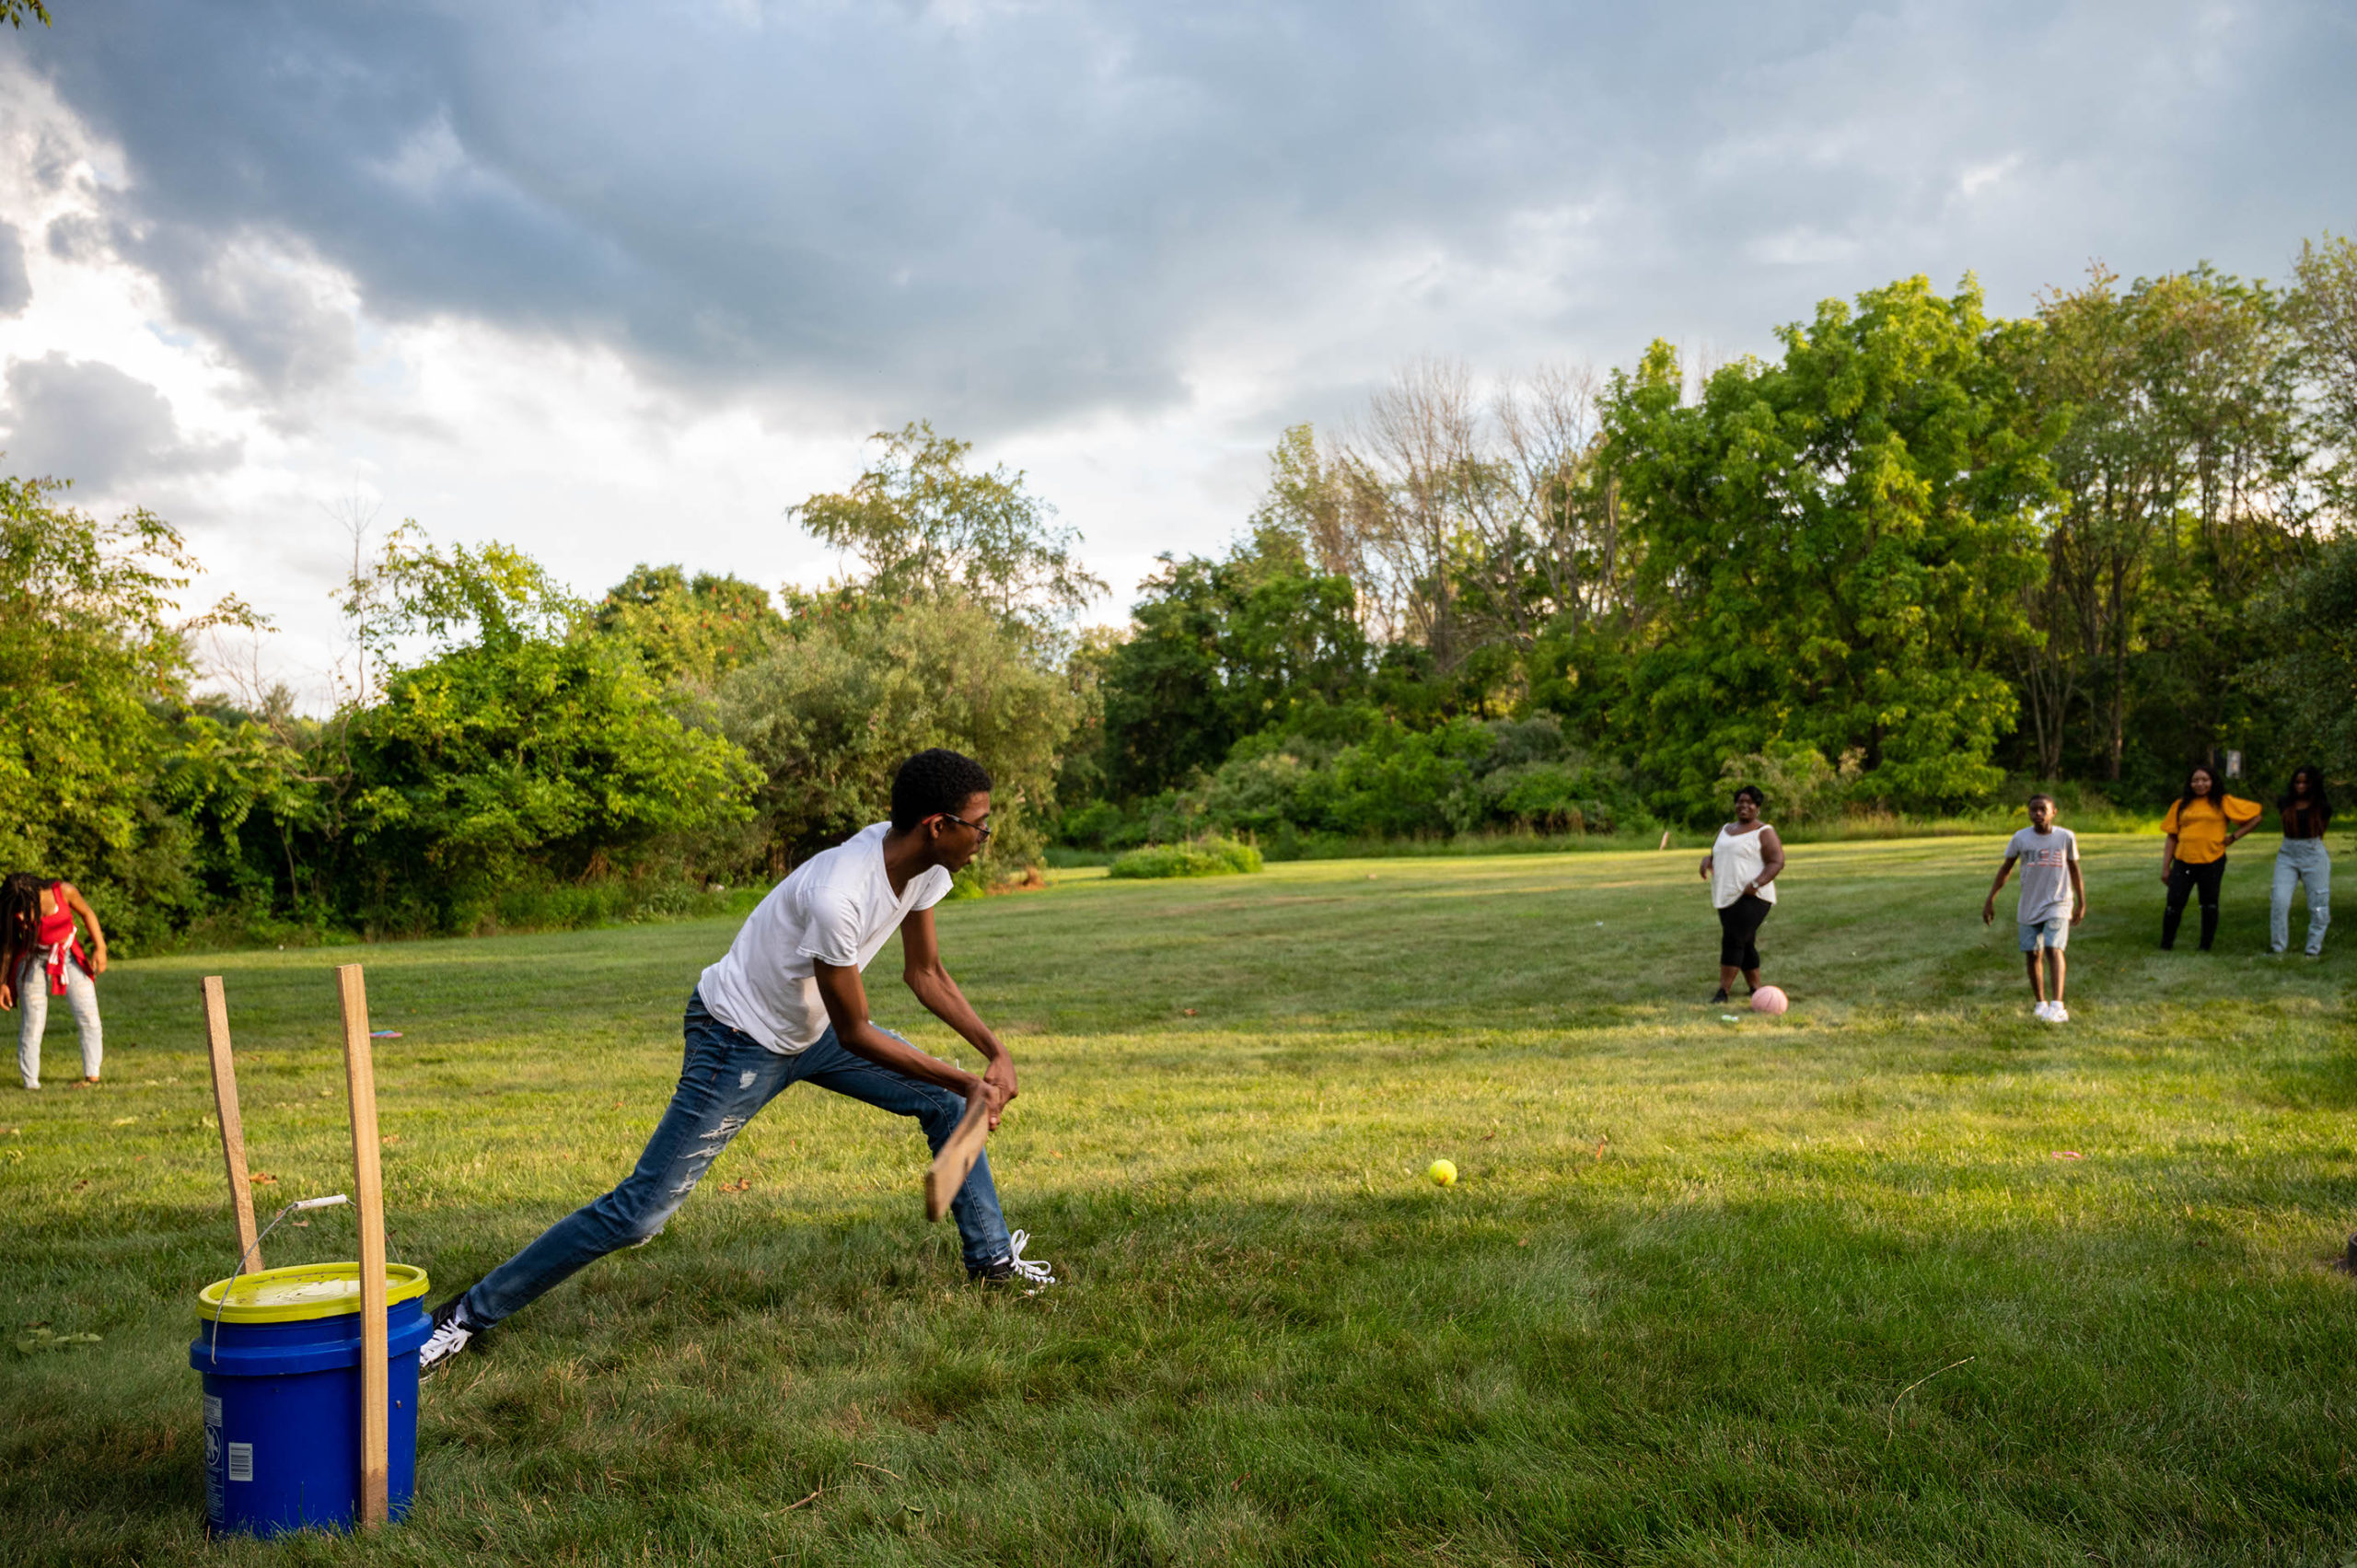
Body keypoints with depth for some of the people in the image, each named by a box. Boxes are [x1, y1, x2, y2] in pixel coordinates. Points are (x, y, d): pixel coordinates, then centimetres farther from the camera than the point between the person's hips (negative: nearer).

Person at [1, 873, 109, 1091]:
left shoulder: (65, 892, -18)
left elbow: (87, 913, 0)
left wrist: (100, 948, -4)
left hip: (70, 959, 1)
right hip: (34, 963, -1)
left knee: (89, 1018, -6)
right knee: (32, 1024, -4)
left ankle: (92, 1076, 3)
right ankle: (30, 1084, 5)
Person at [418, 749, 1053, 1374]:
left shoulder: (922, 863, -11)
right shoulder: (836, 895, -37)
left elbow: (924, 973, 5)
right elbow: (855, 1034, -25)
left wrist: (996, 1052, -4)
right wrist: (967, 1082, -21)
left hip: (811, 1028, 8)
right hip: (740, 1040, -8)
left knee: (944, 1100, 8)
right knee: (643, 1210, -9)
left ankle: (992, 1257, 27)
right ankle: (468, 1313, 7)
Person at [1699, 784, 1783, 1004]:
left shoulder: (1764, 833, -4)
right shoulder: (1726, 830, 18)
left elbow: (1777, 862, -10)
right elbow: (1715, 854, 25)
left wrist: (1756, 883, -23)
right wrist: (1706, 860, 0)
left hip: (1751, 897, -7)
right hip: (1728, 896, 7)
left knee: (1733, 941, -15)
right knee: (1745, 945, 11)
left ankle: (1723, 991, -15)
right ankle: (1756, 989, 19)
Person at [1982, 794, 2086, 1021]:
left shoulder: (2066, 837, -3)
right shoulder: (2020, 838, -1)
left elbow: (2074, 870, 8)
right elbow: (2006, 868, 9)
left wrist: (2081, 903, 13)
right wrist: (1990, 899, 8)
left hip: (2058, 903, -3)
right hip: (2029, 906, 3)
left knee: (2053, 949, -19)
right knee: (2031, 954, 6)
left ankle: (2057, 1006, -26)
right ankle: (2041, 1003, 22)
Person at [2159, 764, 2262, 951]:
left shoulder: (2223, 802, 4)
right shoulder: (2181, 805, 9)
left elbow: (2255, 817, 6)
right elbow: (2171, 837, 10)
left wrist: (2233, 837, -1)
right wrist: (2165, 867, 5)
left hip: (2212, 862, -1)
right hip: (2183, 862, 1)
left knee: (2209, 905, 8)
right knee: (2174, 904, -3)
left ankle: (2205, 948, 18)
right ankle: (2165, 948, 6)